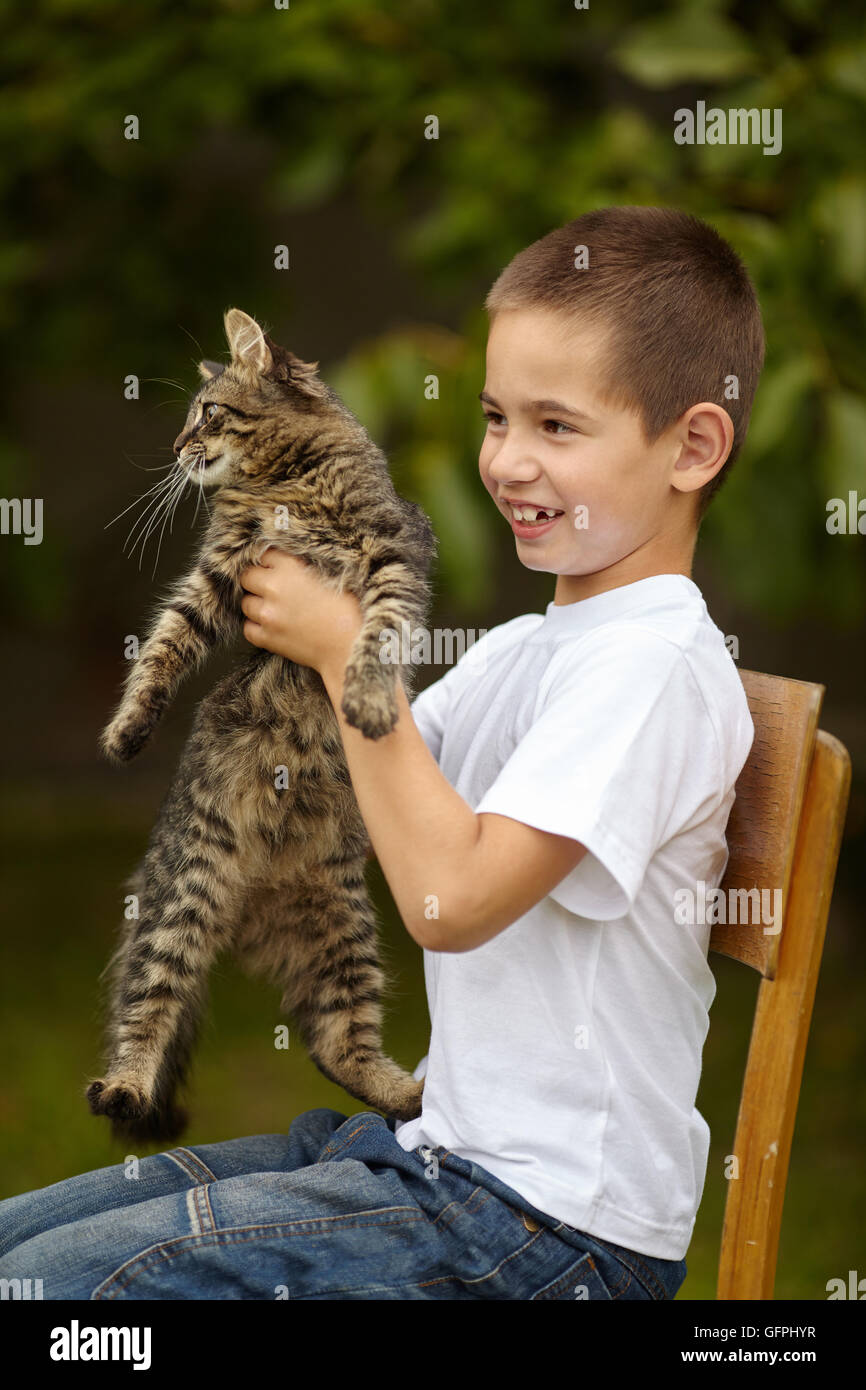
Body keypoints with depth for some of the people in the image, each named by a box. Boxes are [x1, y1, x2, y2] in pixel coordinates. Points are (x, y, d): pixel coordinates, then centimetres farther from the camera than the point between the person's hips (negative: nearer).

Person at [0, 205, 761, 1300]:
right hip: (437, 1147, 9)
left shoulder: (655, 665, -16)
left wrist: (344, 649, -15)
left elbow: (451, 896, -23)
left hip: (552, 1222, -9)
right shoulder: (520, 648, 13)